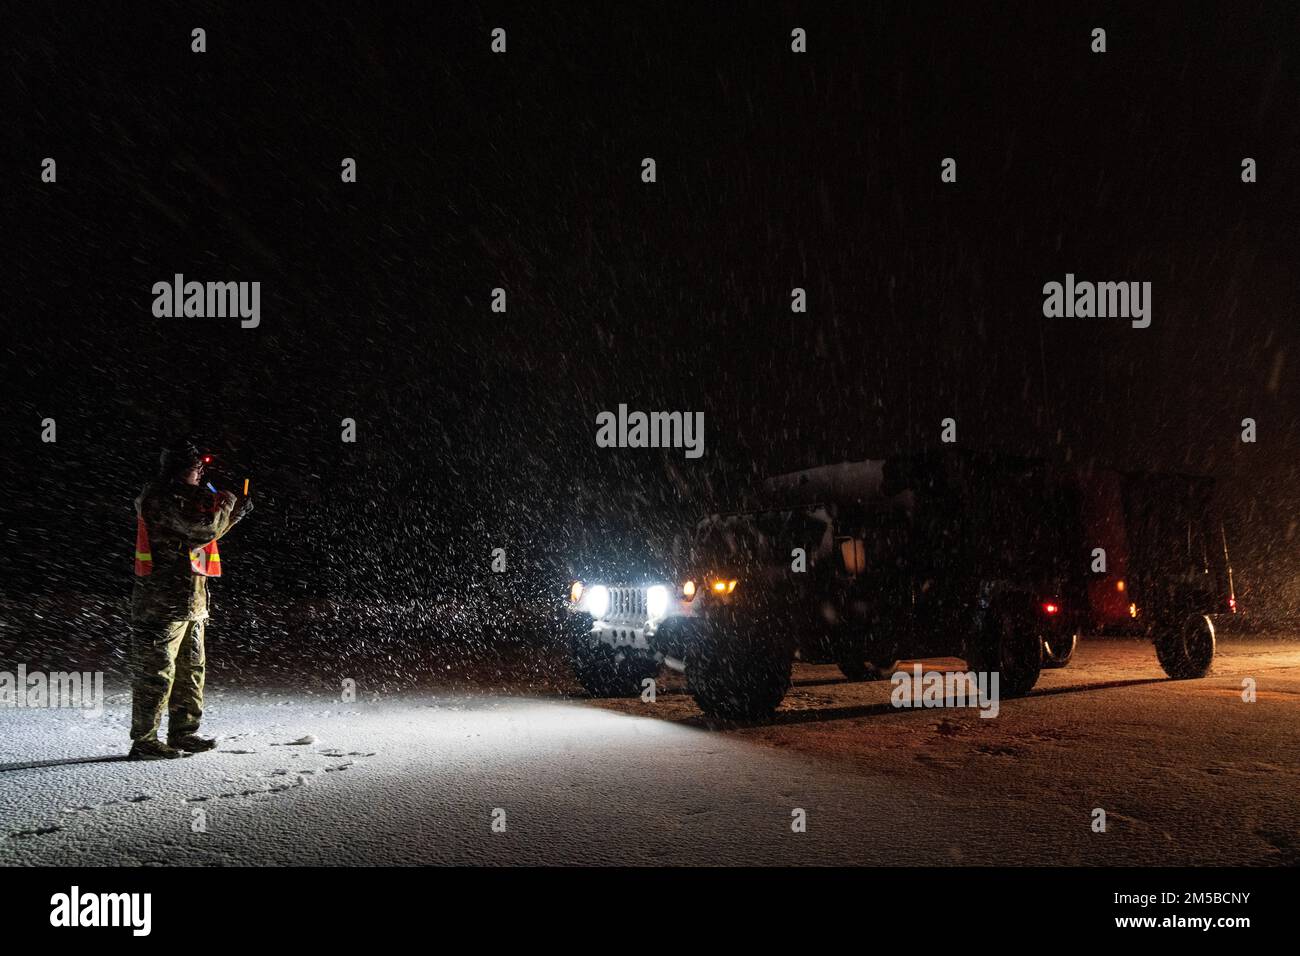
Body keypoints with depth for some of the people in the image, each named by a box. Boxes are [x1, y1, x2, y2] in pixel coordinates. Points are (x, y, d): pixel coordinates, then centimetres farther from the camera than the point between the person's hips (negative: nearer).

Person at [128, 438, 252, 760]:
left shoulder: (181, 497, 16)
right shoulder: (162, 499, -16)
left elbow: (203, 533, 27)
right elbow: (203, 530, -23)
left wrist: (234, 513, 15)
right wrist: (225, 503, -7)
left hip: (190, 601, 10)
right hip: (163, 603, -10)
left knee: (190, 668, 15)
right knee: (156, 672, -6)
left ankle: (183, 733, 24)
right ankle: (144, 741, -1)